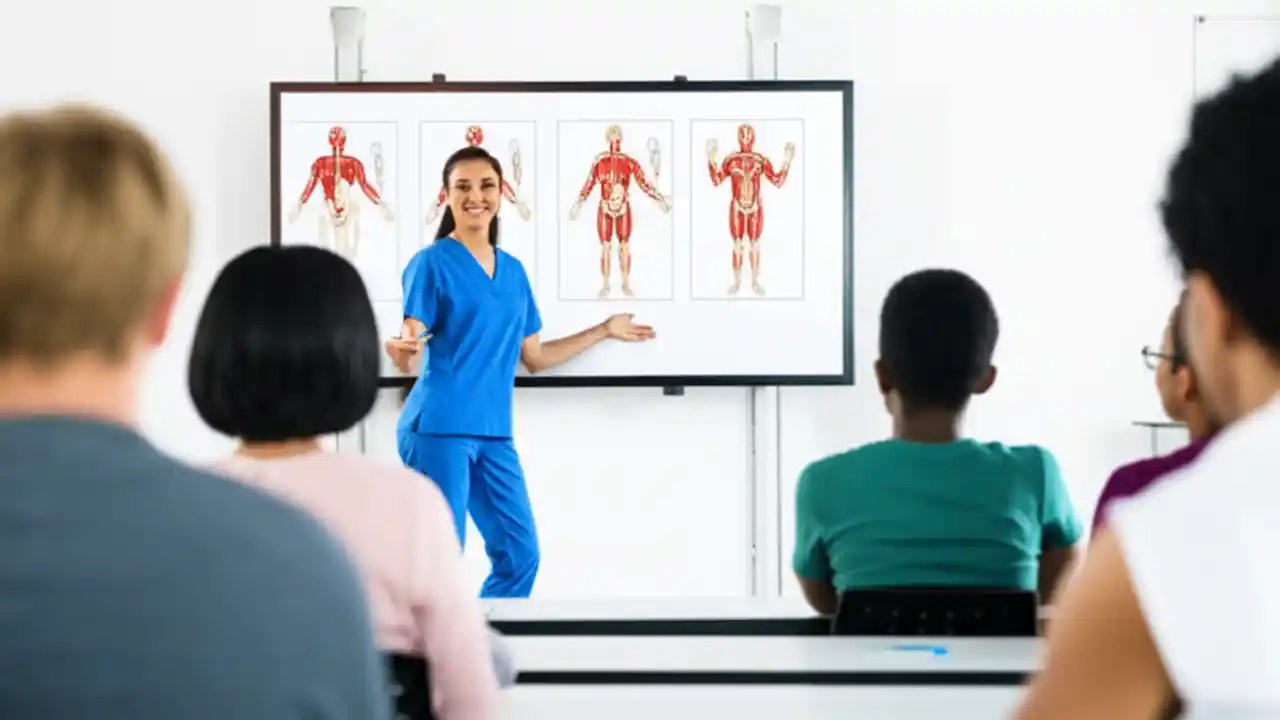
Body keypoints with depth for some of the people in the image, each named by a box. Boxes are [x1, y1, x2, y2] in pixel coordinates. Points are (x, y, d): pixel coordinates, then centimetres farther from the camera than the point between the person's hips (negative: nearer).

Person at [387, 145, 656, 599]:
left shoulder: (513, 271, 14)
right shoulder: (431, 263, -5)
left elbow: (534, 358, 21)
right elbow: (409, 360, -11)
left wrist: (604, 331, 24)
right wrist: (402, 350, -34)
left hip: (493, 432, 7)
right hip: (438, 429, -7)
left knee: (519, 556, 10)